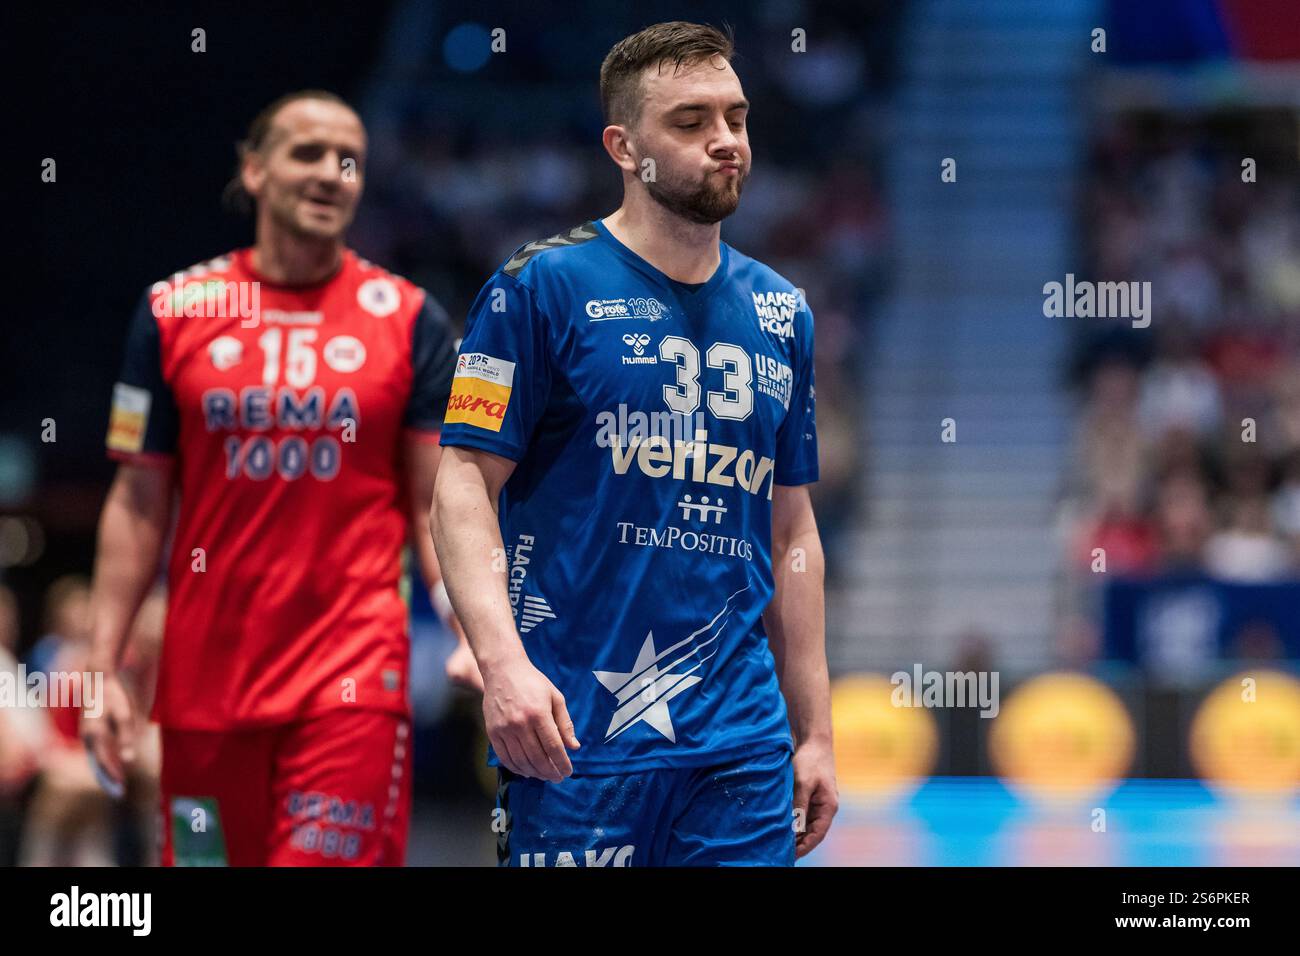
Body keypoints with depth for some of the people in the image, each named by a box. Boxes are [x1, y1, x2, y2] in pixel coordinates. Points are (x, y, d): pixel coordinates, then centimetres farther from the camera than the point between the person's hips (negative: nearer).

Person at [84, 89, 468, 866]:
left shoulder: (409, 320, 4)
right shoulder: (176, 311, 7)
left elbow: (438, 508, 3)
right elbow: (139, 505, 8)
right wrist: (104, 667, 2)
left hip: (353, 676, -2)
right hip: (204, 677, 2)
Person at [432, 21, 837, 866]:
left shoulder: (781, 314, 15)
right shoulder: (544, 287, -1)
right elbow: (465, 485, -7)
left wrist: (816, 733, 15)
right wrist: (503, 660, -21)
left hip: (743, 738, 5)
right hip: (579, 733, -5)